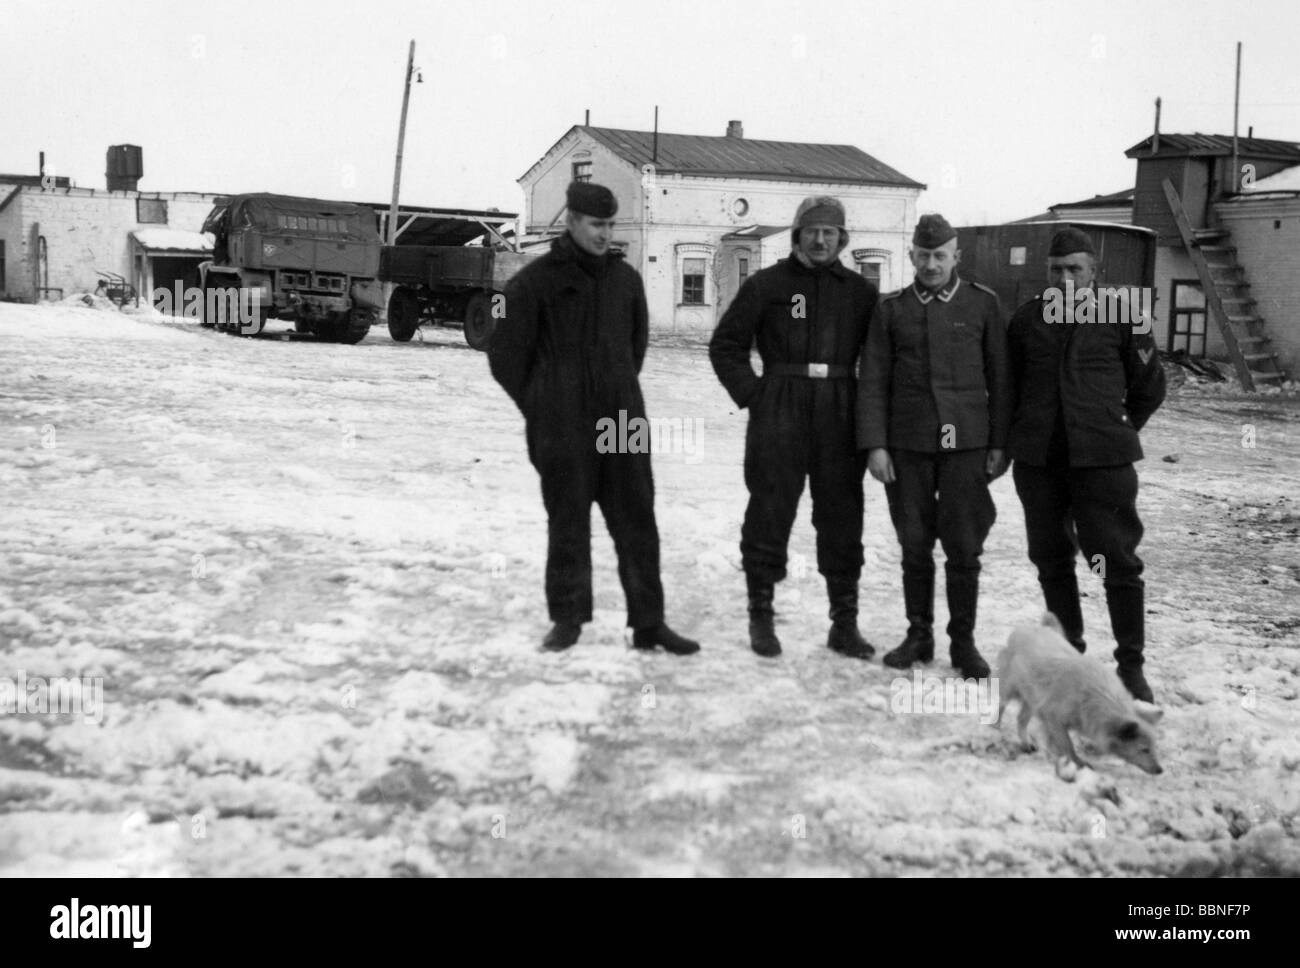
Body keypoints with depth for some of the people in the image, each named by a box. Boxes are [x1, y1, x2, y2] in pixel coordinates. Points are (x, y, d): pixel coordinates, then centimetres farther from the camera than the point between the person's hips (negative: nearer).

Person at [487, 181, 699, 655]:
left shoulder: (625, 278, 9)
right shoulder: (534, 282, -3)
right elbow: (505, 354, 2)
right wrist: (541, 409, 8)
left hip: (622, 420, 4)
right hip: (563, 429, -4)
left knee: (636, 521, 3)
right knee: (568, 523, 3)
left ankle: (648, 623, 9)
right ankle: (568, 619, 15)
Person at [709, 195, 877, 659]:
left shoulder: (860, 291, 10)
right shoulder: (766, 284, 3)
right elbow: (725, 343, 5)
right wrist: (751, 393, -4)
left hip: (839, 417, 3)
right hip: (778, 417, -2)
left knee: (842, 517, 6)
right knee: (770, 512, 1)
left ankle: (844, 621, 15)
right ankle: (761, 615, 12)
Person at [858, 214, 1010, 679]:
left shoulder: (983, 304, 4)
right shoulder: (891, 309, 6)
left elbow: (1000, 378, 5)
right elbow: (873, 381, 4)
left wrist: (1000, 444, 1)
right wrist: (874, 444, -3)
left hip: (966, 444, -1)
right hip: (907, 446, 1)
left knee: (963, 548, 0)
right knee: (915, 546, 7)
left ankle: (963, 641, 12)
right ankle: (919, 636, 20)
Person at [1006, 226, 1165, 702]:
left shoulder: (1122, 319, 0)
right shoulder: (1027, 319, 7)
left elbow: (1149, 386, 9)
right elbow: (1008, 385, 18)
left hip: (1102, 459, -3)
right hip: (1037, 459, 3)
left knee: (1119, 559, -4)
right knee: (1051, 558, 10)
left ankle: (1131, 664, 6)